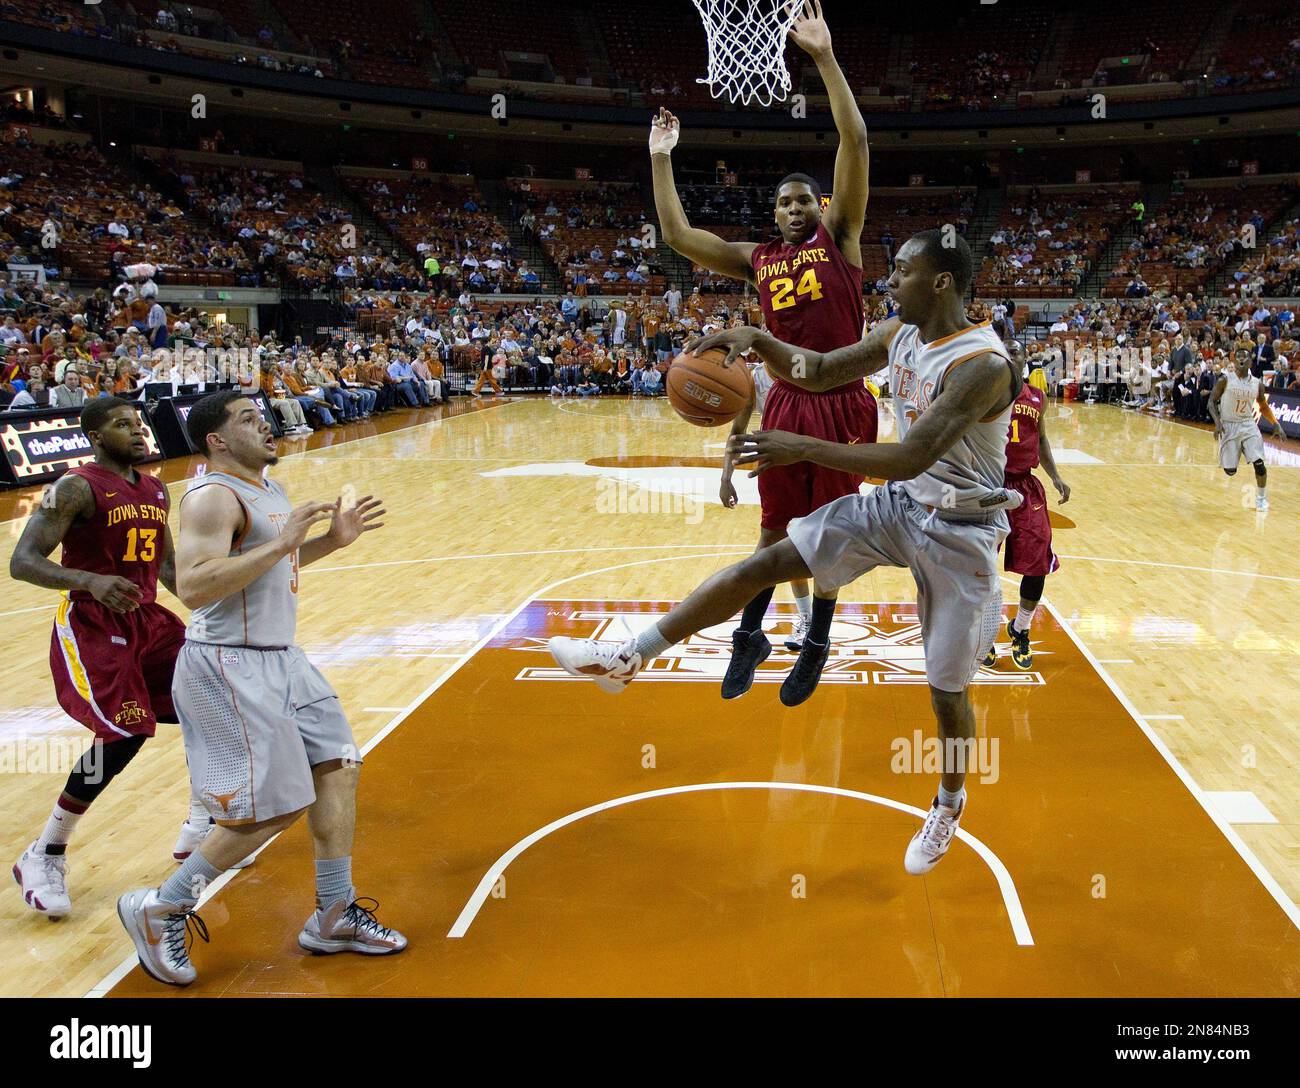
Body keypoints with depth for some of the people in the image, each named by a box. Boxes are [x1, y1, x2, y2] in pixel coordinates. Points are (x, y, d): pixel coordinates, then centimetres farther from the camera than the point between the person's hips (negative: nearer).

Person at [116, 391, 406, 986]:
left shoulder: (268, 487, 12)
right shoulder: (213, 496, -18)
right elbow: (192, 587, -29)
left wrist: (330, 540, 11)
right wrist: (281, 541, -29)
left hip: (280, 658, 10)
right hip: (229, 668, -10)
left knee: (336, 769, 10)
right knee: (273, 808, -5)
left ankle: (334, 918, 22)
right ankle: (160, 909, 13)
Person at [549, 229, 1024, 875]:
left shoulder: (983, 364, -27)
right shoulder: (899, 333, -2)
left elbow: (910, 458, -34)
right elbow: (820, 372, 9)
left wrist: (804, 448, -34)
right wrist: (757, 341, -11)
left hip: (959, 534, -6)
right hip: (898, 505, 6)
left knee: (947, 689, 5)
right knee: (765, 563, -4)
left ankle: (949, 804, 35)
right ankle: (626, 660, 0)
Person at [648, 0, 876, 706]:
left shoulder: (838, 235, 1)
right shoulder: (756, 261, 11)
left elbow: (855, 143, -11)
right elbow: (678, 237, 5)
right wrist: (662, 160, 4)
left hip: (841, 403, -3)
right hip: (786, 403, 3)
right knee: (775, 528, 13)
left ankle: (815, 644, 20)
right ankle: (749, 635, 28)